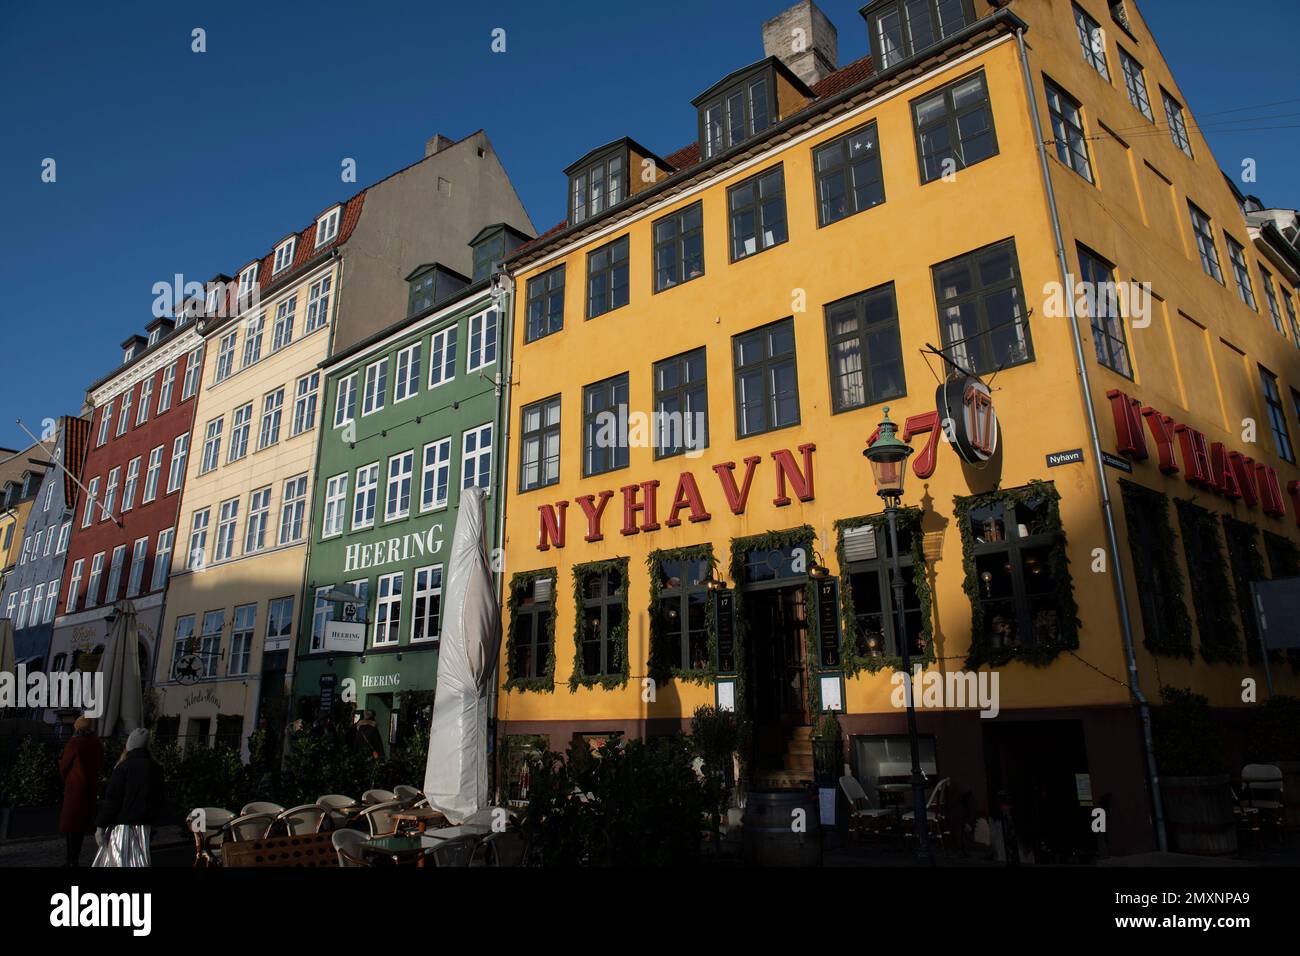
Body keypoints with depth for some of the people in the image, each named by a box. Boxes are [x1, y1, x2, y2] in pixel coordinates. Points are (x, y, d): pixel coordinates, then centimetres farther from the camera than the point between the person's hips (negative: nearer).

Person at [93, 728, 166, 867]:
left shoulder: (124, 767, -13)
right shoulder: (156, 768, 4)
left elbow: (111, 800, -13)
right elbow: (159, 799, 12)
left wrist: (101, 827, -6)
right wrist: (152, 821, 22)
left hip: (122, 826, -5)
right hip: (144, 825, 5)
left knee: (120, 861, 4)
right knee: (139, 861, 11)